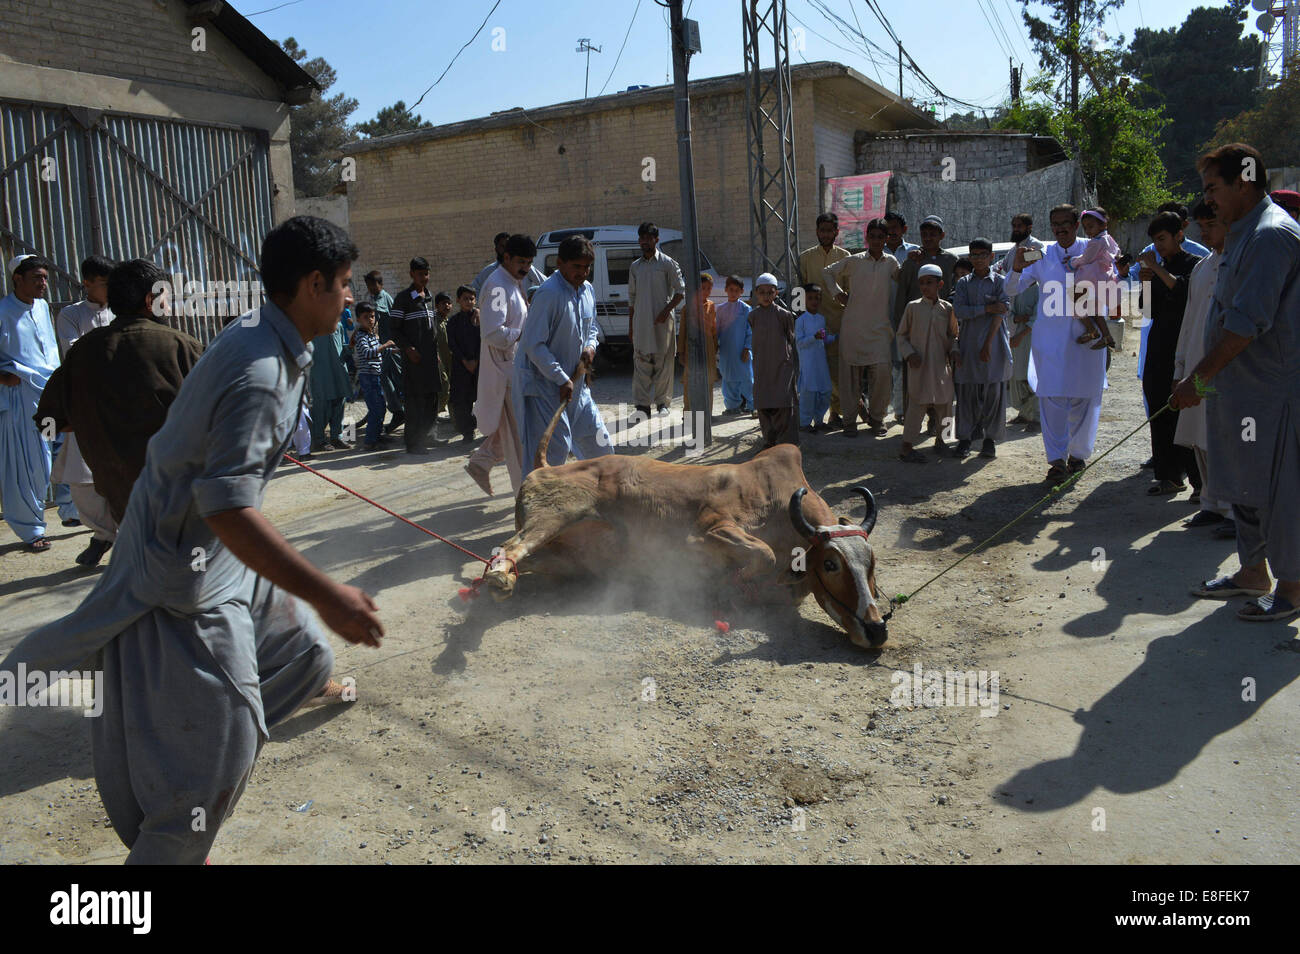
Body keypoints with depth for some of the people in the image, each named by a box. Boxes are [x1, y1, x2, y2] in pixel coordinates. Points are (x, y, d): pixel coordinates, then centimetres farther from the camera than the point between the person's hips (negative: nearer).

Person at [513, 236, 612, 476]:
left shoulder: (587, 290, 7)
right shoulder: (548, 294, -20)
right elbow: (534, 345, -22)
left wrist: (590, 346, 0)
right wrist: (562, 380, -22)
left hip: (574, 381, 9)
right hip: (543, 383, -8)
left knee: (597, 439, 15)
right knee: (554, 447, -11)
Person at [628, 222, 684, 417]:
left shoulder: (667, 264, 1)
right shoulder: (635, 266, 14)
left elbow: (680, 291, -1)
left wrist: (666, 311, -14)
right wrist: (630, 324, 13)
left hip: (662, 321, -3)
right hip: (641, 321, 3)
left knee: (663, 362, 0)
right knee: (641, 362, -1)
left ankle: (662, 402, 10)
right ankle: (642, 405, 1)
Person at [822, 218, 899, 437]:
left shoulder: (891, 262, 10)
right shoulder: (854, 261, 4)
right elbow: (827, 272, 15)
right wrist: (838, 294, 6)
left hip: (879, 326, 1)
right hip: (853, 326, -1)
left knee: (881, 371, -10)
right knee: (851, 373, 1)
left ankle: (876, 418, 7)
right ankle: (849, 420, 11)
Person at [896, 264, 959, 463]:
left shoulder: (947, 308, 6)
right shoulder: (912, 307, 0)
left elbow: (952, 335, 16)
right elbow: (901, 335, 4)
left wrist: (954, 350, -2)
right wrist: (909, 353, -10)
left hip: (941, 364, 4)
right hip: (919, 364, -3)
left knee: (944, 401, 8)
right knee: (918, 402, -8)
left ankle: (939, 439, 28)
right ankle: (907, 446, -3)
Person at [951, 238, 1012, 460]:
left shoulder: (999, 282, 5)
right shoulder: (963, 283, 11)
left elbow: (1000, 312, -5)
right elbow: (959, 311, -4)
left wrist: (988, 344, -14)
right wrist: (987, 308, -13)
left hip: (994, 342, -1)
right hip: (968, 342, 1)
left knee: (994, 391, -1)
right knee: (967, 392, 0)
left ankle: (990, 439, 8)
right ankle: (965, 439, 7)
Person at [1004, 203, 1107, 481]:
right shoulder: (1042, 256, 6)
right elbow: (1011, 289, 2)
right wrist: (1017, 268, -18)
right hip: (1050, 336, 0)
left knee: (1084, 396, 7)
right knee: (1051, 396, -7)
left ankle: (1079, 453, 24)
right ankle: (1057, 458, -2)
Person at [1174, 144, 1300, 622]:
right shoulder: (1245, 233, 15)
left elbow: (1248, 322, -23)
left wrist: (1198, 378, -19)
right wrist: (1202, 376, 18)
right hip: (1240, 385, 10)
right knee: (1244, 483, 16)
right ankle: (1253, 571, 28)